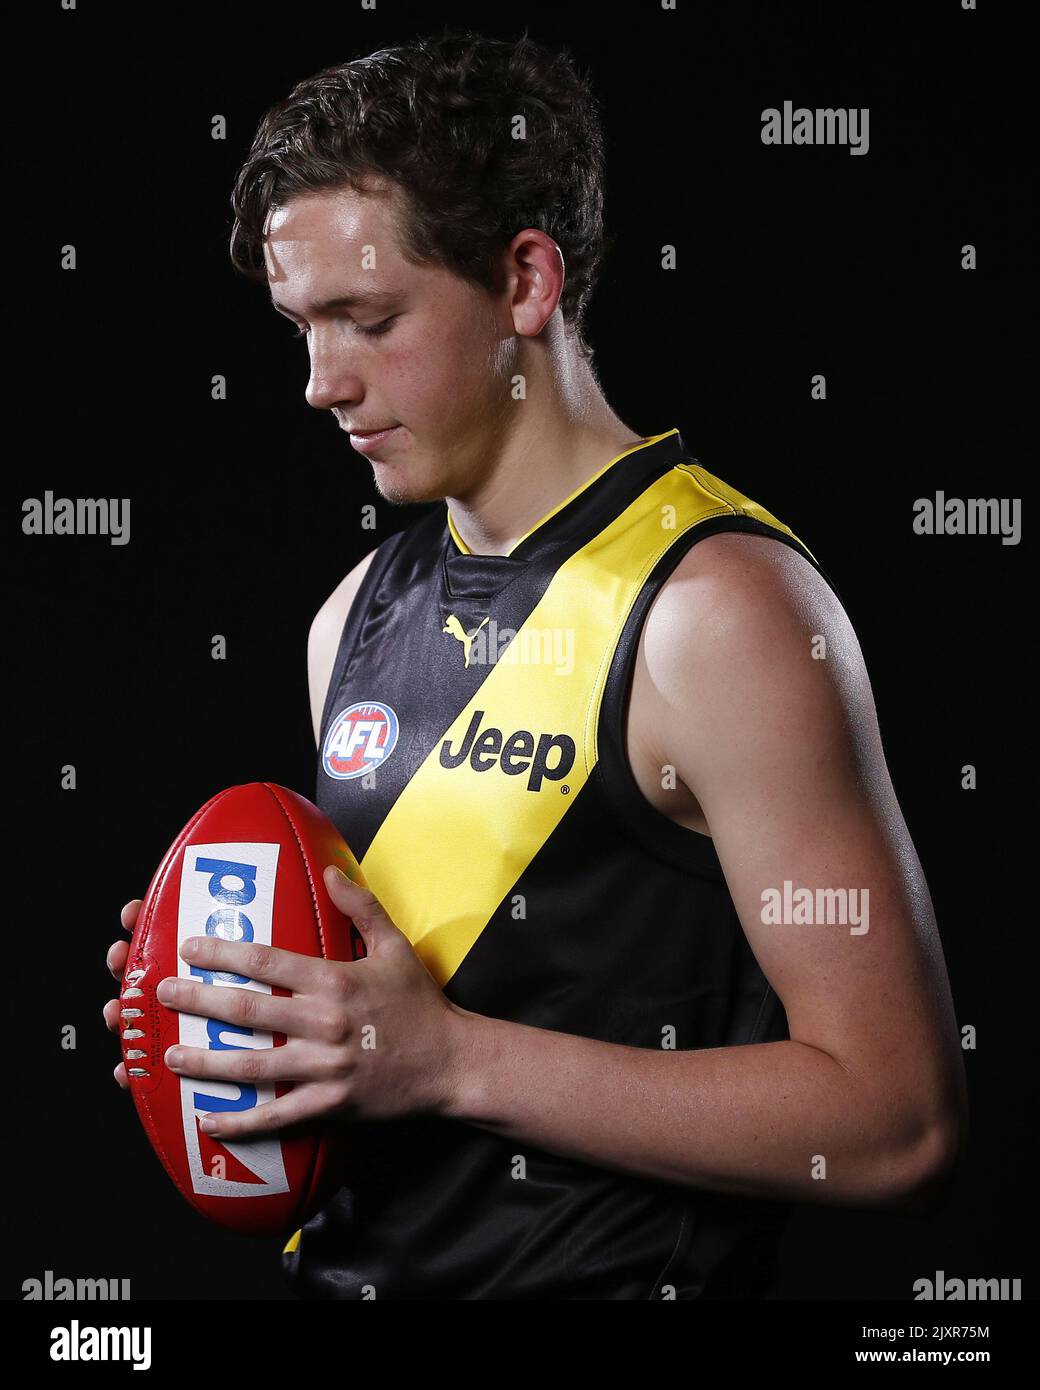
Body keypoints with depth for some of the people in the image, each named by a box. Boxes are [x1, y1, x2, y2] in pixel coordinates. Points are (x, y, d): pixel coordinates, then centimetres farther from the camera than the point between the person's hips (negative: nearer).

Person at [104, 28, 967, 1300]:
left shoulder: (719, 608, -14)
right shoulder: (361, 614, 10)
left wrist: (447, 1058, -20)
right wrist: (241, 990, -1)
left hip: (612, 1269, -6)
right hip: (342, 1267, 7)